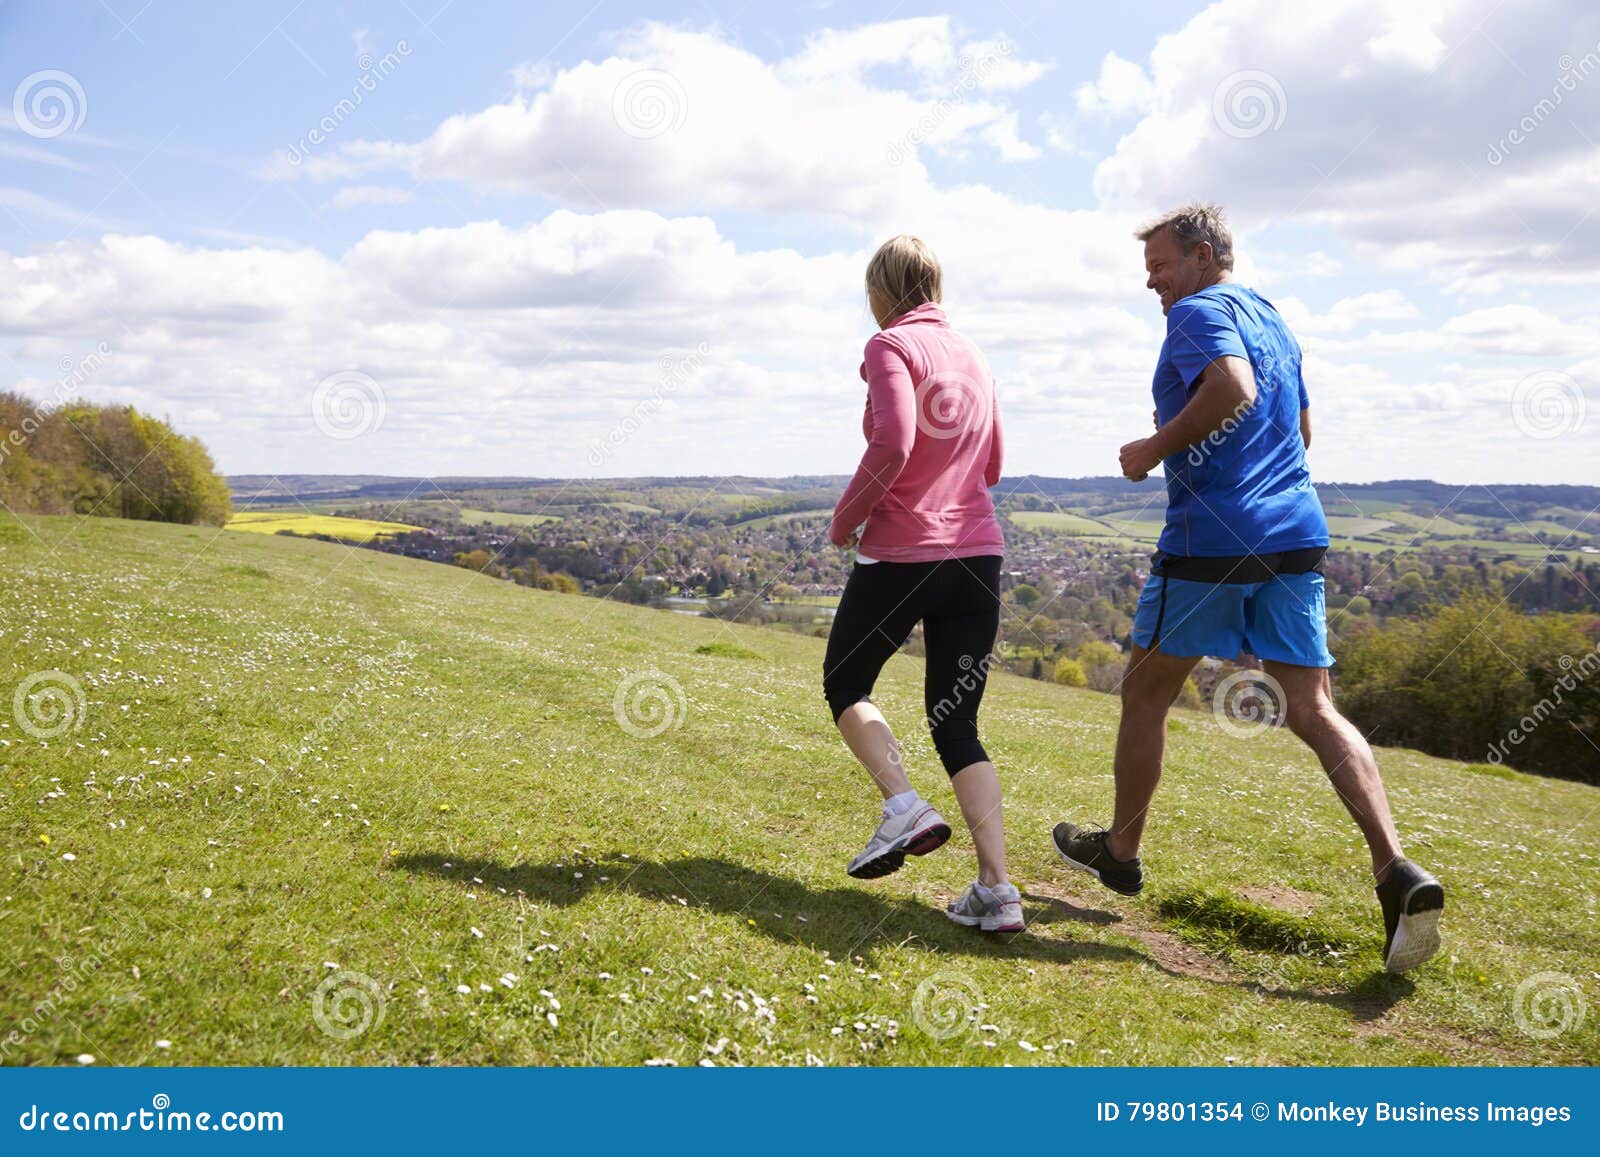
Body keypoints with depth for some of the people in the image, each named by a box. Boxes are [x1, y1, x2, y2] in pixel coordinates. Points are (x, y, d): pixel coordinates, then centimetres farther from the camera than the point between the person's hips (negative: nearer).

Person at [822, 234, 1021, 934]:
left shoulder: (891, 345, -5)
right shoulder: (972, 358, 16)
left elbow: (893, 442, -21)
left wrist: (845, 517, -8)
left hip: (900, 554, -6)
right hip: (978, 554, 6)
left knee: (844, 685, 17)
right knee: (956, 723, 9)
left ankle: (905, 807, -5)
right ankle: (996, 891, -1)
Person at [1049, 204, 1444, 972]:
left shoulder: (1200, 312, -6)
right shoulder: (1272, 319, 21)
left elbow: (1233, 387, -26)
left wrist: (1155, 449, -15)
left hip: (1211, 537, -8)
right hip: (1295, 534, 8)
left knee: (1146, 693, 10)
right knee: (1313, 711, 3)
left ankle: (1121, 849, 24)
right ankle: (1398, 872, -11)